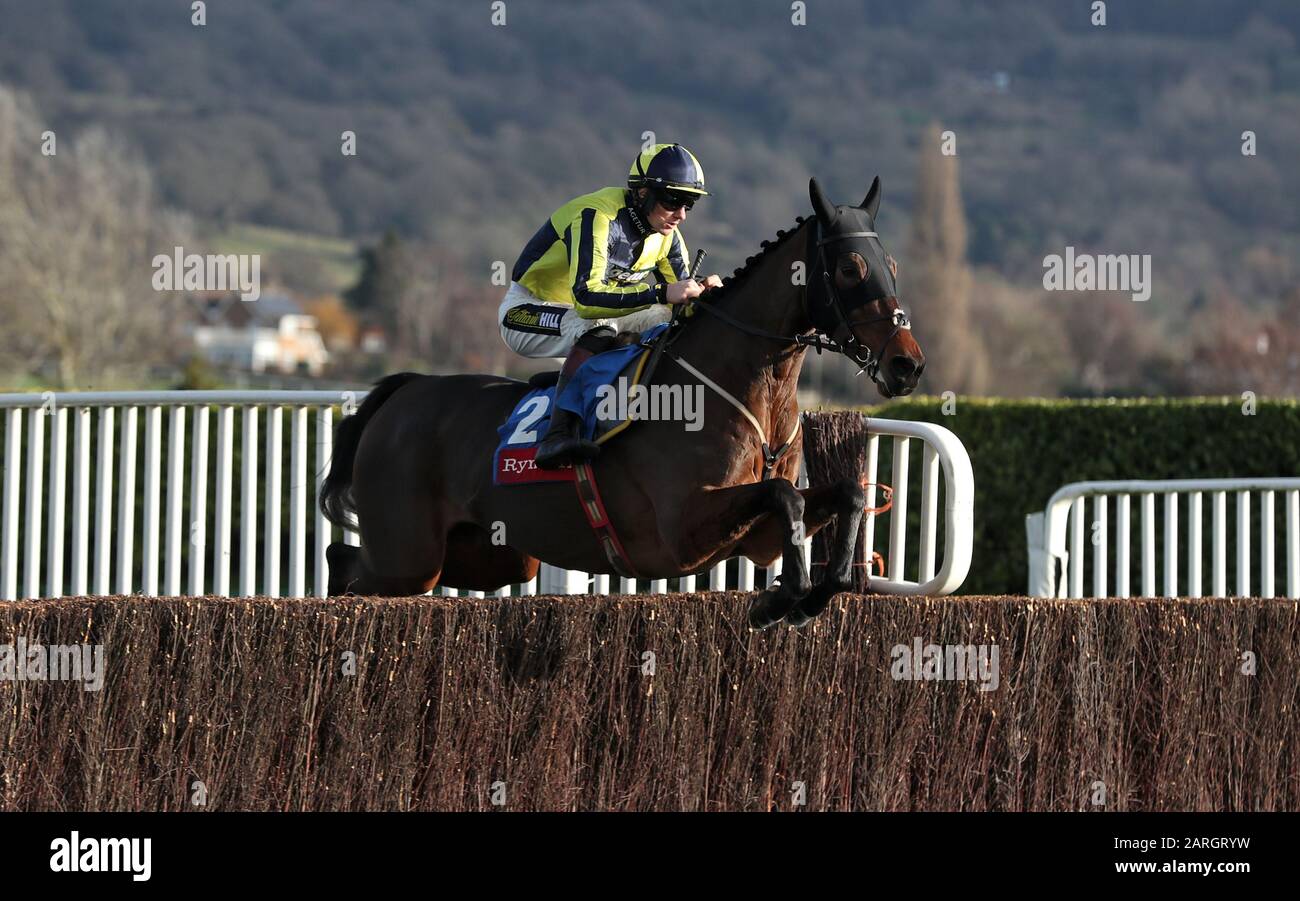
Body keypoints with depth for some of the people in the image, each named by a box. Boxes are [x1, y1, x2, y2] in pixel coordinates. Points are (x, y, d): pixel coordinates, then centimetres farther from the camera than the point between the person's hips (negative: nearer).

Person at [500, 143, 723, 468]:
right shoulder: (598, 217, -29)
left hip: (584, 315, 8)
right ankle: (558, 435, -43)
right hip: (527, 312, -8)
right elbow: (587, 296, -40)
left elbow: (681, 294, 1)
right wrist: (661, 293, -46)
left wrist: (702, 290, -23)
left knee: (663, 320, -4)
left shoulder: (665, 234, -3)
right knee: (598, 328, -35)